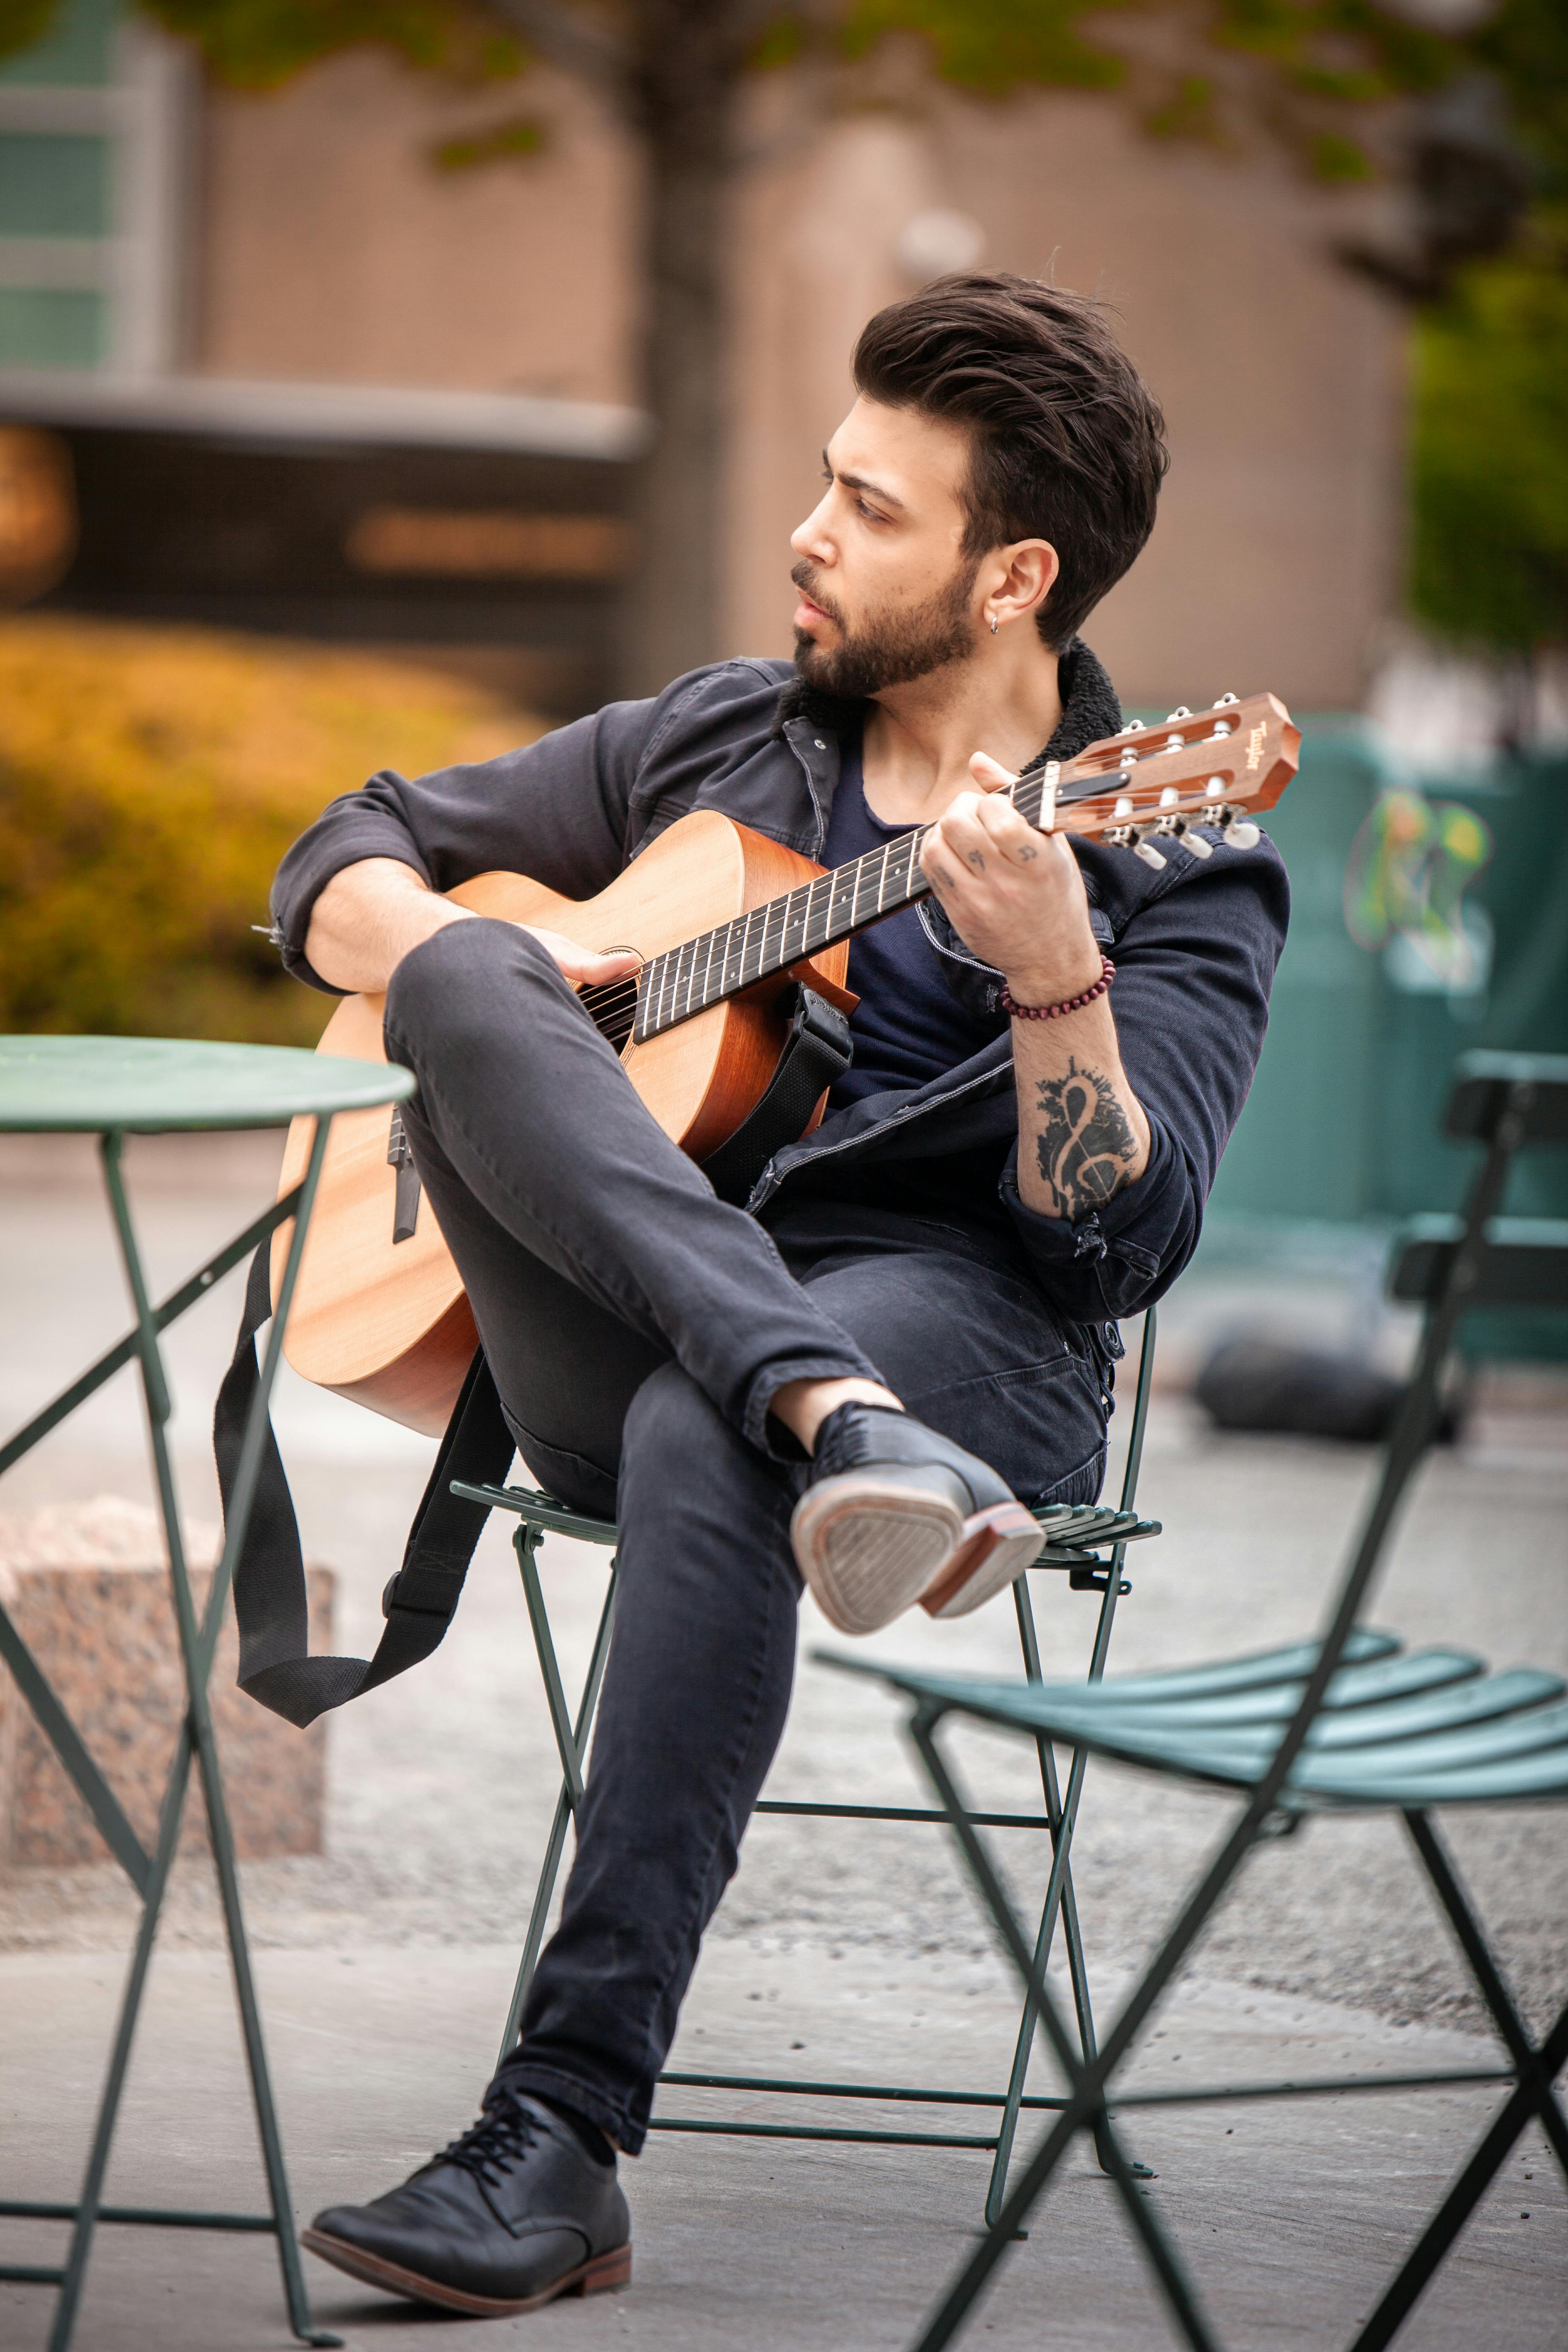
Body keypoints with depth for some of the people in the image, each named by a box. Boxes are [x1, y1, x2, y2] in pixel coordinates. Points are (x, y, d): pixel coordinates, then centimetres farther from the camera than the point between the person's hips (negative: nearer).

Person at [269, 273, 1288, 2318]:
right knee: (465, 974, -24)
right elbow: (350, 862, 24)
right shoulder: (717, 740, 19)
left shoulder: (1175, 865, 4)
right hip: (612, 1332, 4)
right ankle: (843, 1439, -46)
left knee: (704, 1440, -40)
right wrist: (478, 1003, 1)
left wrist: (1057, 982, -25)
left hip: (960, 1327, -4)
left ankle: (564, 2141, -41)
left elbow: (1116, 1245, -8)